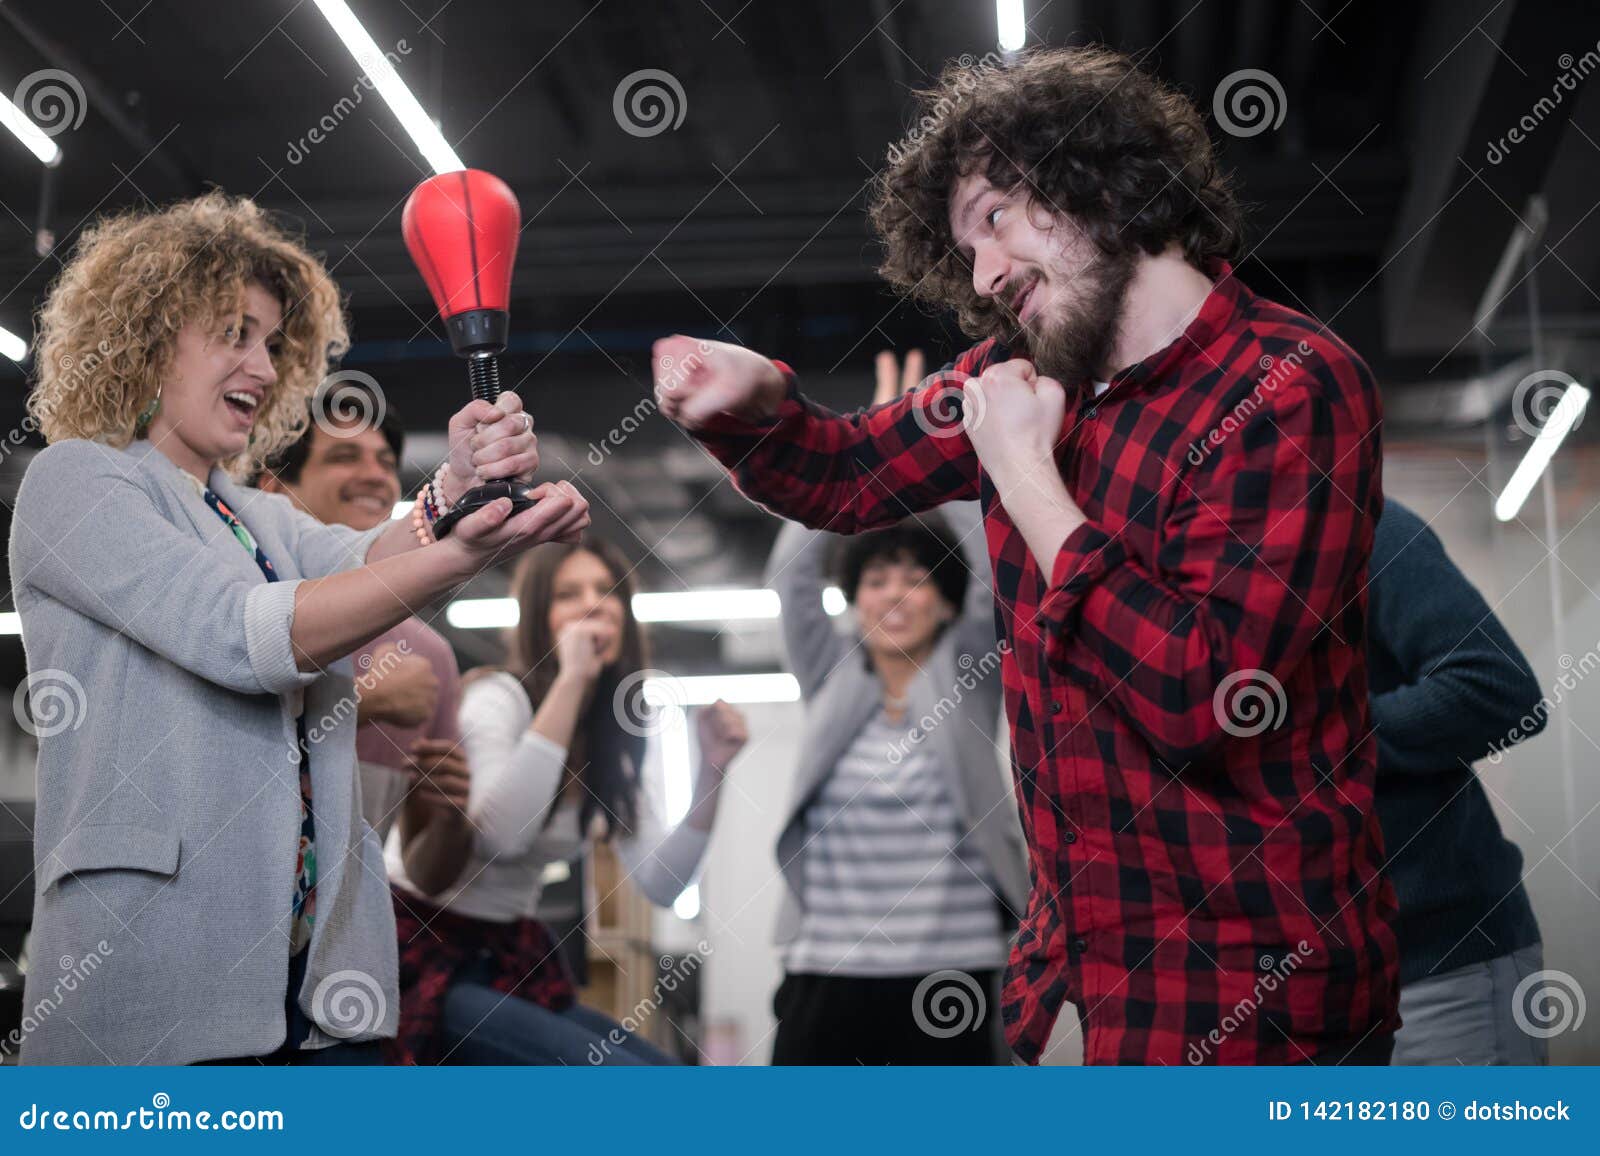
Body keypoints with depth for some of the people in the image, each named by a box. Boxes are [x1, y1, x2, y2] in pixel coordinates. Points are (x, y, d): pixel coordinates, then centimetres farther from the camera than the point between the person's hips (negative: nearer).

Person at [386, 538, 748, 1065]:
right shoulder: (497, 696, -12)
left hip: (512, 962, 8)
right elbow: (501, 832, -33)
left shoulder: (610, 746, 9)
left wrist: (710, 772, -9)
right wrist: (571, 679, -31)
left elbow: (661, 884, 1)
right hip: (425, 958, -8)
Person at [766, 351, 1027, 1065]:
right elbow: (791, 574, 1)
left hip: (949, 978, -1)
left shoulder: (968, 679, 7)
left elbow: (999, 568, -5)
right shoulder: (832, 682, 11)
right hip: (827, 978, 1)